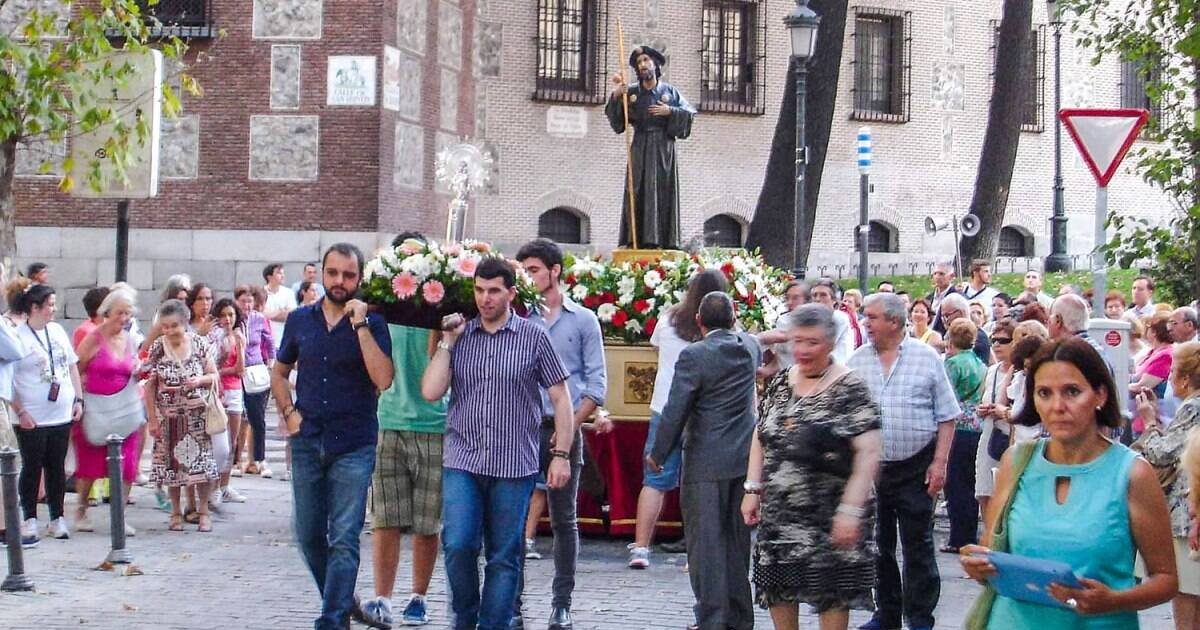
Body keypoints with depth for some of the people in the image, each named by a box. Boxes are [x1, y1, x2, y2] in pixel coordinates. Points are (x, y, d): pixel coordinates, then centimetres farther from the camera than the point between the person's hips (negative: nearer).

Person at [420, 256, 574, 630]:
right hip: (462, 461, 1)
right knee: (457, 544, -9)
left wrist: (561, 455, -3)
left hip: (514, 466, -1)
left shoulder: (533, 337, 2)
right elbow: (430, 392, 2)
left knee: (504, 557, 4)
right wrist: (446, 342, -2)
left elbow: (560, 397, 4)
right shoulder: (460, 335, 8)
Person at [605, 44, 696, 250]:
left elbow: (690, 113, 5)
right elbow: (613, 114, -3)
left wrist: (670, 111, -9)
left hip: (663, 149, -1)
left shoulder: (670, 91, 8)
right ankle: (637, 239, -9)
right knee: (638, 192, -6)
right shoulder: (631, 92, 8)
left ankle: (665, 240, -6)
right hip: (640, 149, 1)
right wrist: (617, 94, -19)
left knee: (663, 192, -4)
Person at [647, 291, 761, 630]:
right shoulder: (750, 346, 3)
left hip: (706, 462, -6)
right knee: (738, 540, 15)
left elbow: (675, 411, -13)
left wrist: (658, 453, -2)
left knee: (706, 541, 0)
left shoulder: (694, 355, -14)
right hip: (745, 459, 6)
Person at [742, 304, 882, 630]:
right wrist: (752, 490, 6)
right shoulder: (779, 384, 8)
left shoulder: (850, 389, -10)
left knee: (832, 593, 1)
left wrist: (851, 510, -22)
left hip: (829, 514, -5)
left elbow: (868, 453, -16)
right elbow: (760, 438, 15)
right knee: (778, 589, 9)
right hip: (780, 513, 6)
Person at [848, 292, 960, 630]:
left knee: (918, 547, 1)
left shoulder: (927, 358, -2)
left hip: (915, 469, -3)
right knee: (877, 545, 11)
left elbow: (946, 417, -1)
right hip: (870, 468, 3)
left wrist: (939, 462, -8)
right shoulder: (858, 360, 6)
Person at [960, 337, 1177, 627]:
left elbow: (1165, 578, -4)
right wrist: (979, 566, -13)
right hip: (1016, 620, 3)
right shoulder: (1016, 461, -1)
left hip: (1100, 623, -3)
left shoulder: (1132, 473, -10)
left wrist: (1113, 601, -21)